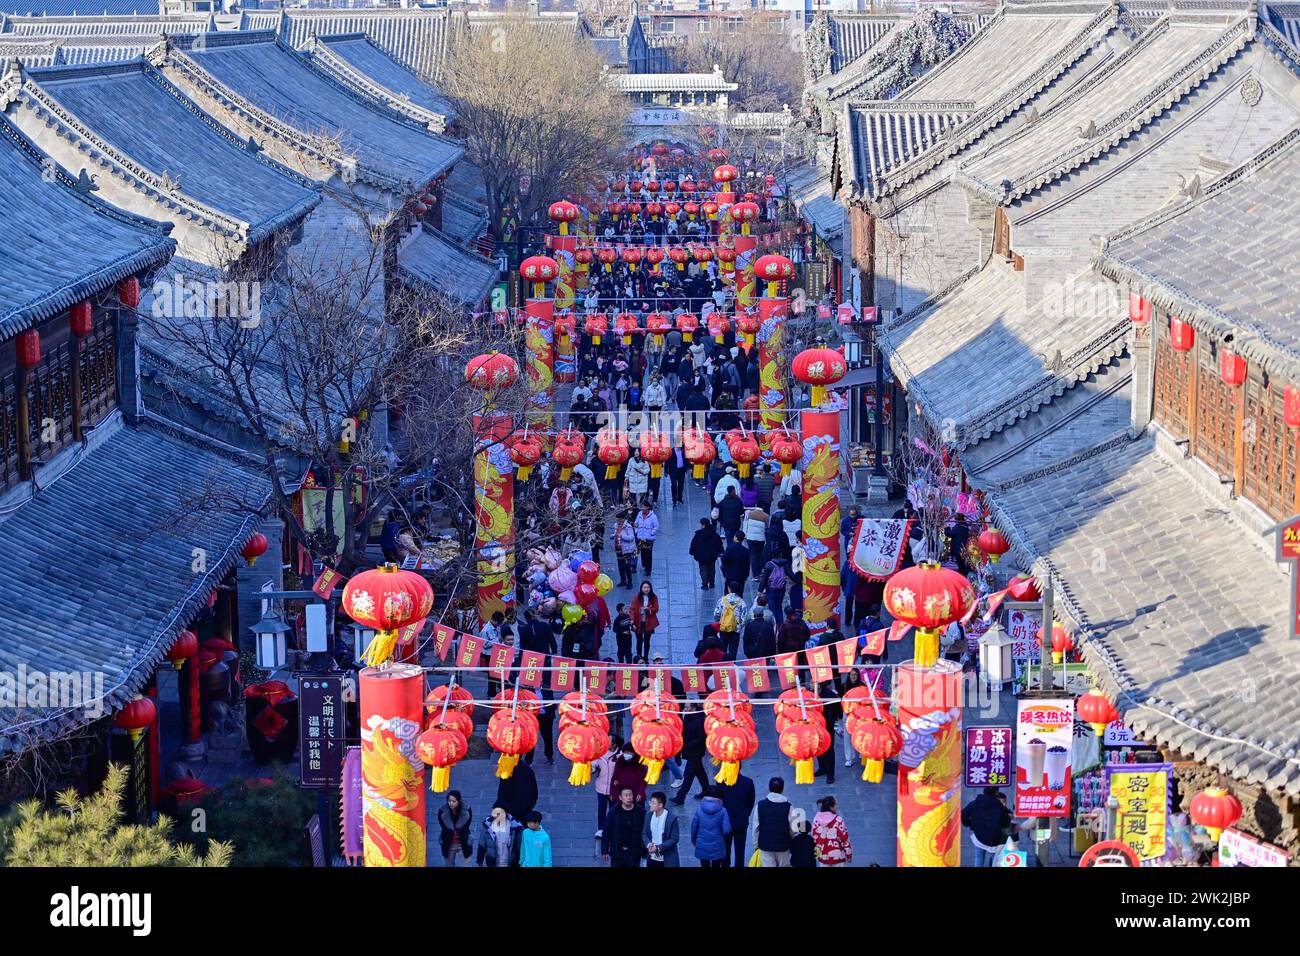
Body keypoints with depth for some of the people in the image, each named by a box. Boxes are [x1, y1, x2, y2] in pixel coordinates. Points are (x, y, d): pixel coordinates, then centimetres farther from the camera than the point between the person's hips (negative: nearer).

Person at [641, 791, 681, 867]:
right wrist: (648, 844, -15)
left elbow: (675, 839, -14)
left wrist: (658, 848, -21)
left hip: (667, 860, -5)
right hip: (652, 858, 5)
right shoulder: (649, 815, 1)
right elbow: (644, 834, 7)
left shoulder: (672, 818, -16)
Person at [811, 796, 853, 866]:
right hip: (837, 855, -4)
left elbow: (814, 838, 5)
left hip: (823, 856, 4)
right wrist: (849, 854, -1)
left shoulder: (817, 820, -3)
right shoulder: (838, 820, -16)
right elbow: (844, 838, -12)